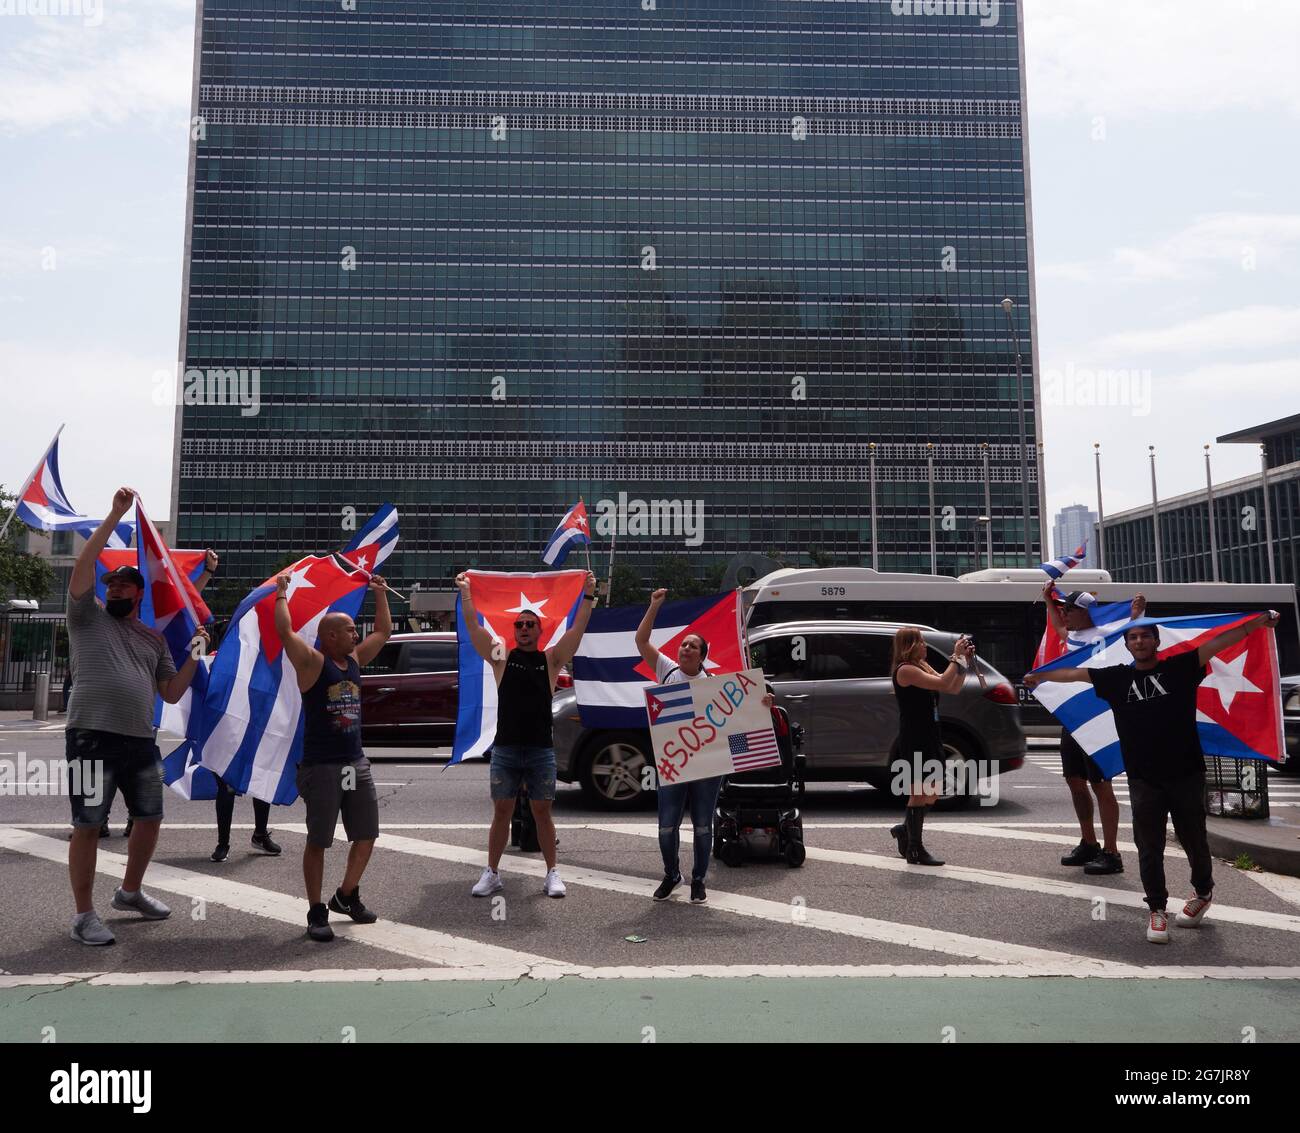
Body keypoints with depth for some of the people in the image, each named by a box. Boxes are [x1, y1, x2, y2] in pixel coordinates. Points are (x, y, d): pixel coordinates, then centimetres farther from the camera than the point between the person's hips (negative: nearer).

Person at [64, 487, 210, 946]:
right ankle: (84, 915, 8)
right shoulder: (88, 617, 4)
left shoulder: (154, 639, 16)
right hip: (93, 737, -5)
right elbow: (82, 568, -12)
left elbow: (172, 694, 15)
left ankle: (130, 891, 34)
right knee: (88, 825, -2)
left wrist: (194, 656, 1)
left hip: (141, 740, 6)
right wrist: (115, 515, -16)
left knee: (150, 818, 14)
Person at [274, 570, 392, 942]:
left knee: (366, 835, 11)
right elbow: (285, 631, -23)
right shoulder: (312, 662, -8)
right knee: (318, 841, 1)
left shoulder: (354, 660, 11)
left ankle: (347, 896, 30)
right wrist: (283, 593, -14)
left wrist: (381, 595, 21)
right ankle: (316, 912, 12)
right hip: (321, 766, -7)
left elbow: (383, 632, 21)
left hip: (356, 763, 7)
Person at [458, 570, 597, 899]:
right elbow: (473, 626, -1)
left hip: (541, 750, 0)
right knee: (501, 811, 7)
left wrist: (588, 595, -11)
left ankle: (552, 873, 16)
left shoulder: (551, 659, 4)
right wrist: (465, 592, -5)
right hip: (505, 749, 0)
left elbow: (577, 629, -4)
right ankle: (492, 873, 16)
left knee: (542, 812, 7)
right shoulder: (501, 657, 5)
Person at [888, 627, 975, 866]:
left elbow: (953, 688, 14)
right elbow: (943, 684, -24)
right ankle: (915, 850, 3)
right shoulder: (905, 670, -14)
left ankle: (904, 829, 31)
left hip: (929, 737, 10)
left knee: (930, 795, 14)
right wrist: (956, 657, -14)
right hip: (914, 741, -10)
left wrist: (964, 661, 7)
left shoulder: (922, 667, 17)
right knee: (920, 794, -5)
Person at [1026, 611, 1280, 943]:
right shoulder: (1116, 677, 5)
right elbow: (1074, 673, 14)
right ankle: (1158, 911, 18)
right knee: (1149, 849, 4)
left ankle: (1203, 890, 41)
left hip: (1186, 775, -1)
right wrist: (1040, 676, 22)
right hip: (1143, 779, 1)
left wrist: (1256, 624, -16)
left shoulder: (1179, 667, 0)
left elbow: (1218, 643, -8)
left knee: (1193, 840, 13)